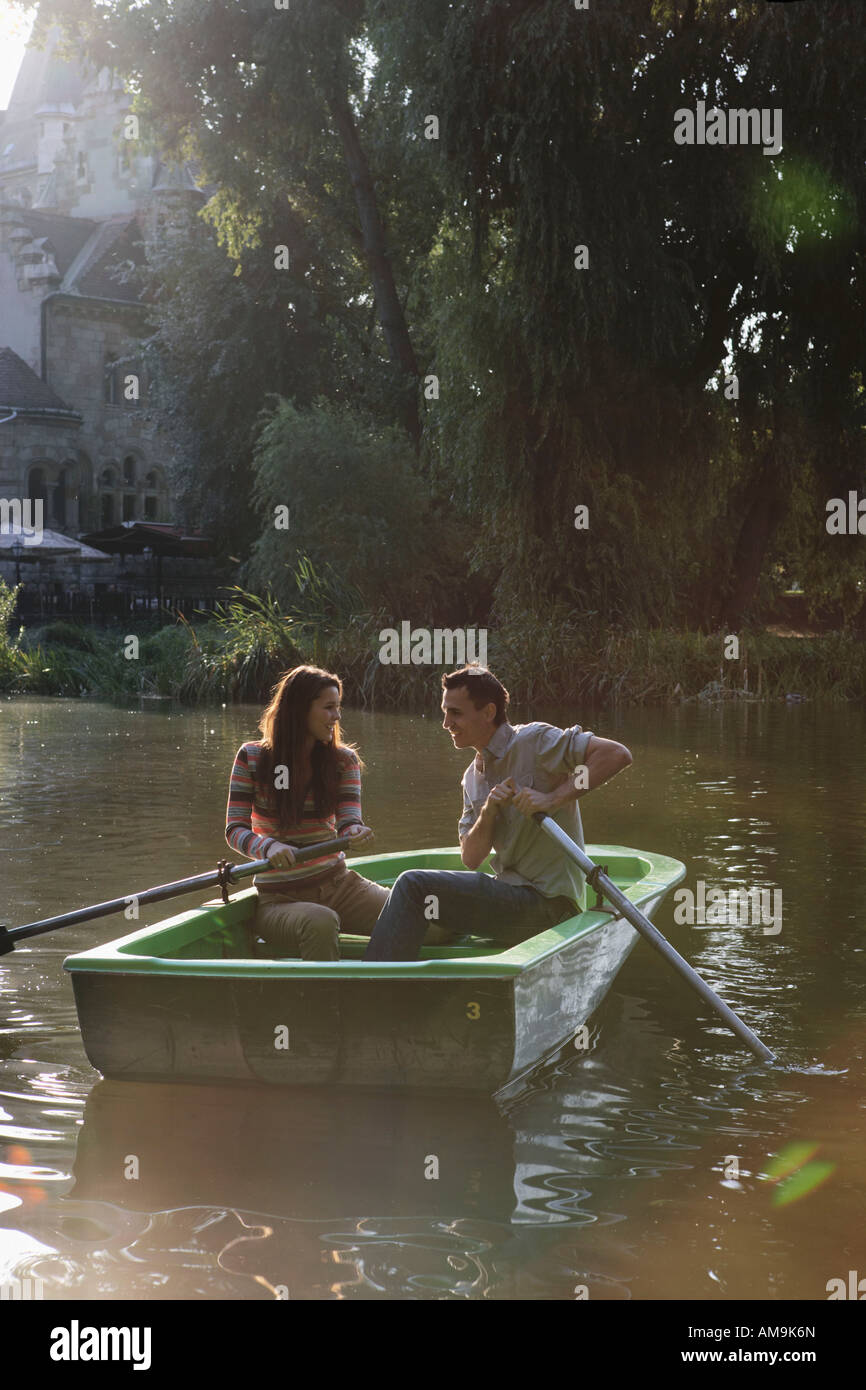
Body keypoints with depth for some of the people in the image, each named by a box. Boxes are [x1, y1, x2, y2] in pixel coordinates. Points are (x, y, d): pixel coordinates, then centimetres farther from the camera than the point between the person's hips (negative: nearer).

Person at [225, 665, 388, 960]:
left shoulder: (344, 760, 5)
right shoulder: (252, 758, -3)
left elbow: (348, 822, -5)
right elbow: (235, 830, -7)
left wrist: (355, 833, -31)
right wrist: (268, 847, -29)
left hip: (339, 884, 3)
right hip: (280, 899, -3)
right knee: (320, 923, -39)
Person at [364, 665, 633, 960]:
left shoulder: (533, 741, -8)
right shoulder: (473, 777, 15)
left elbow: (617, 754, -18)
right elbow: (471, 859, 9)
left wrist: (553, 798, -24)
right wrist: (488, 813, -10)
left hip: (545, 902, -8)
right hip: (512, 897, 8)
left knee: (414, 885, -17)